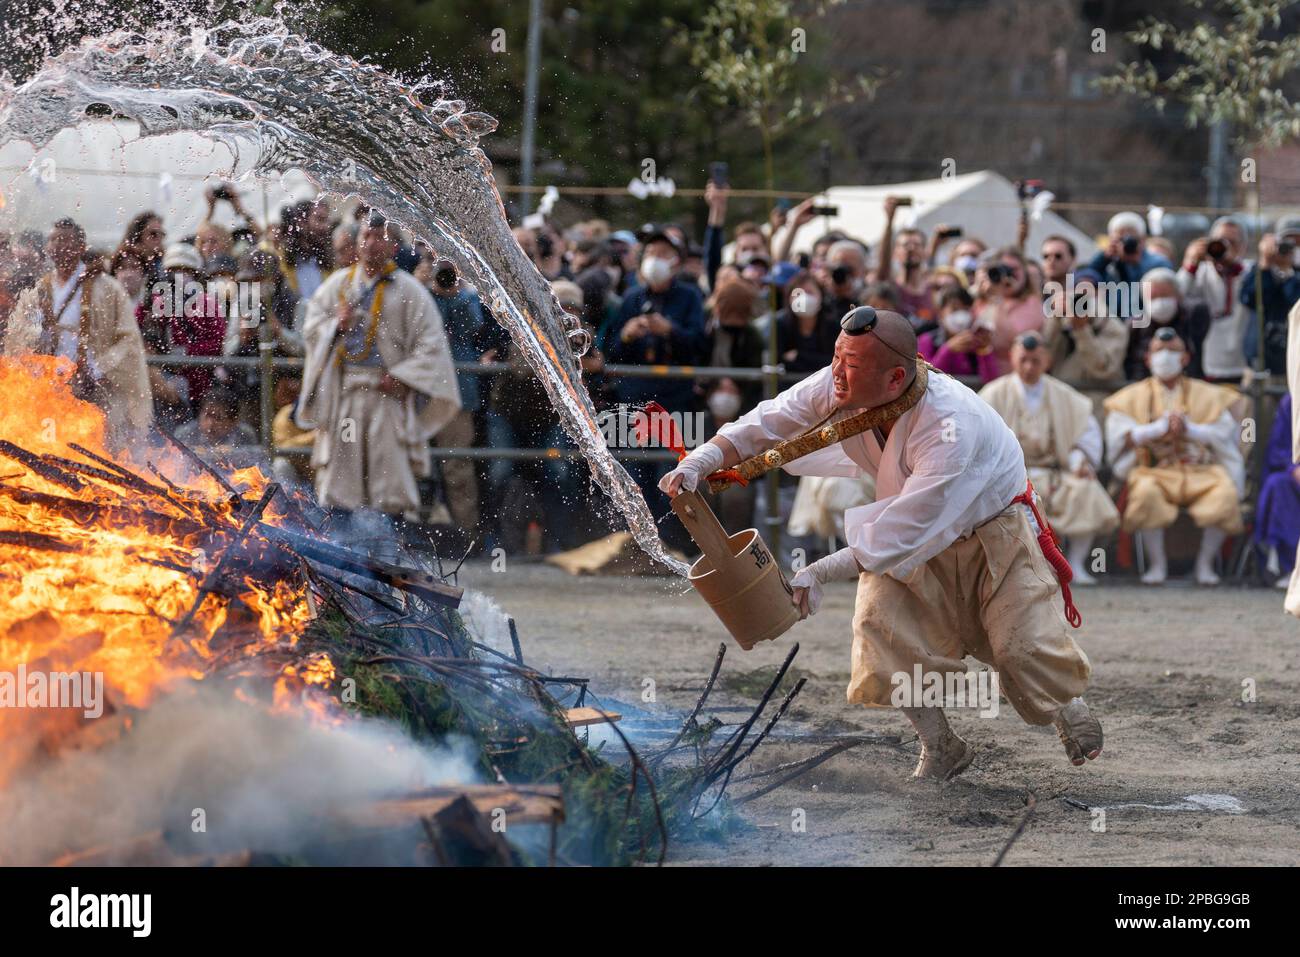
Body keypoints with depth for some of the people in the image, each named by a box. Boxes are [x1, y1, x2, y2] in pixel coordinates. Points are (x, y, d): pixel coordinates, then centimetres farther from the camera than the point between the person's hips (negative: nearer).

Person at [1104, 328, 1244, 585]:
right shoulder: (1133, 397, 17)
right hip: (1155, 472, -1)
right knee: (1146, 492, -37)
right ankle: (1157, 564, -21)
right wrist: (1159, 428, -9)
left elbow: (1225, 434, 3)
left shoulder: (1208, 395, 18)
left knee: (1226, 494, -33)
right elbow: (1120, 436, 1)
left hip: (1202, 473, 1)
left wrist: (1189, 429, -11)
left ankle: (1205, 563, -15)